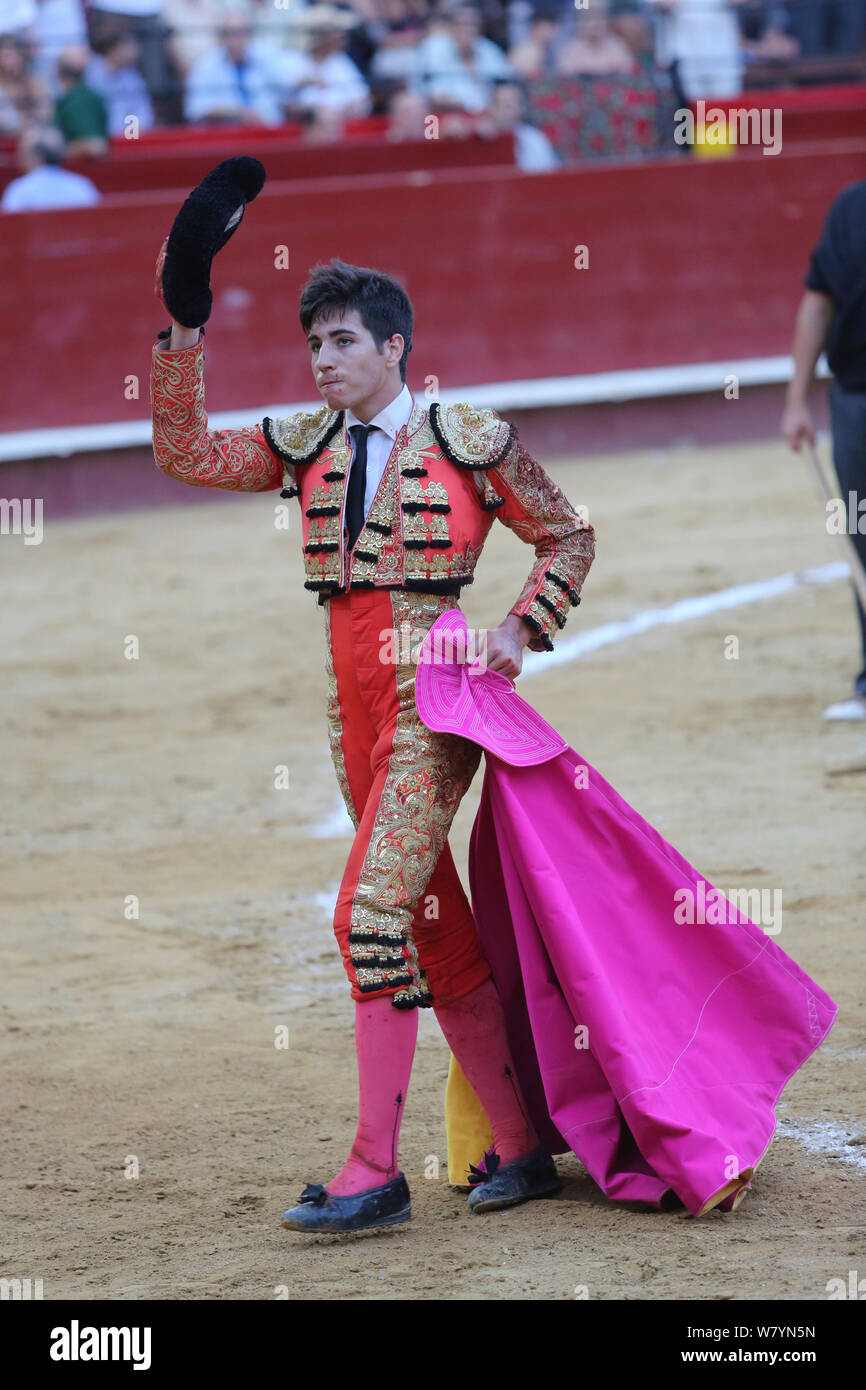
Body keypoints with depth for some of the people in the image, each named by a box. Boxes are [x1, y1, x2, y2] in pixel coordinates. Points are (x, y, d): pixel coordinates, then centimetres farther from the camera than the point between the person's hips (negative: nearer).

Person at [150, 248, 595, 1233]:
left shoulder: (469, 442, -2)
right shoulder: (310, 448, 10)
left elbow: (568, 538, 8)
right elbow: (186, 454, 4)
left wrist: (522, 628, -6)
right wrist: (183, 336, -5)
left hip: (435, 701, -6)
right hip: (354, 703, 6)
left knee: (373, 914, -17)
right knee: (438, 935, 9)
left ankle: (375, 1171, -14)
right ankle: (521, 1149, 18)